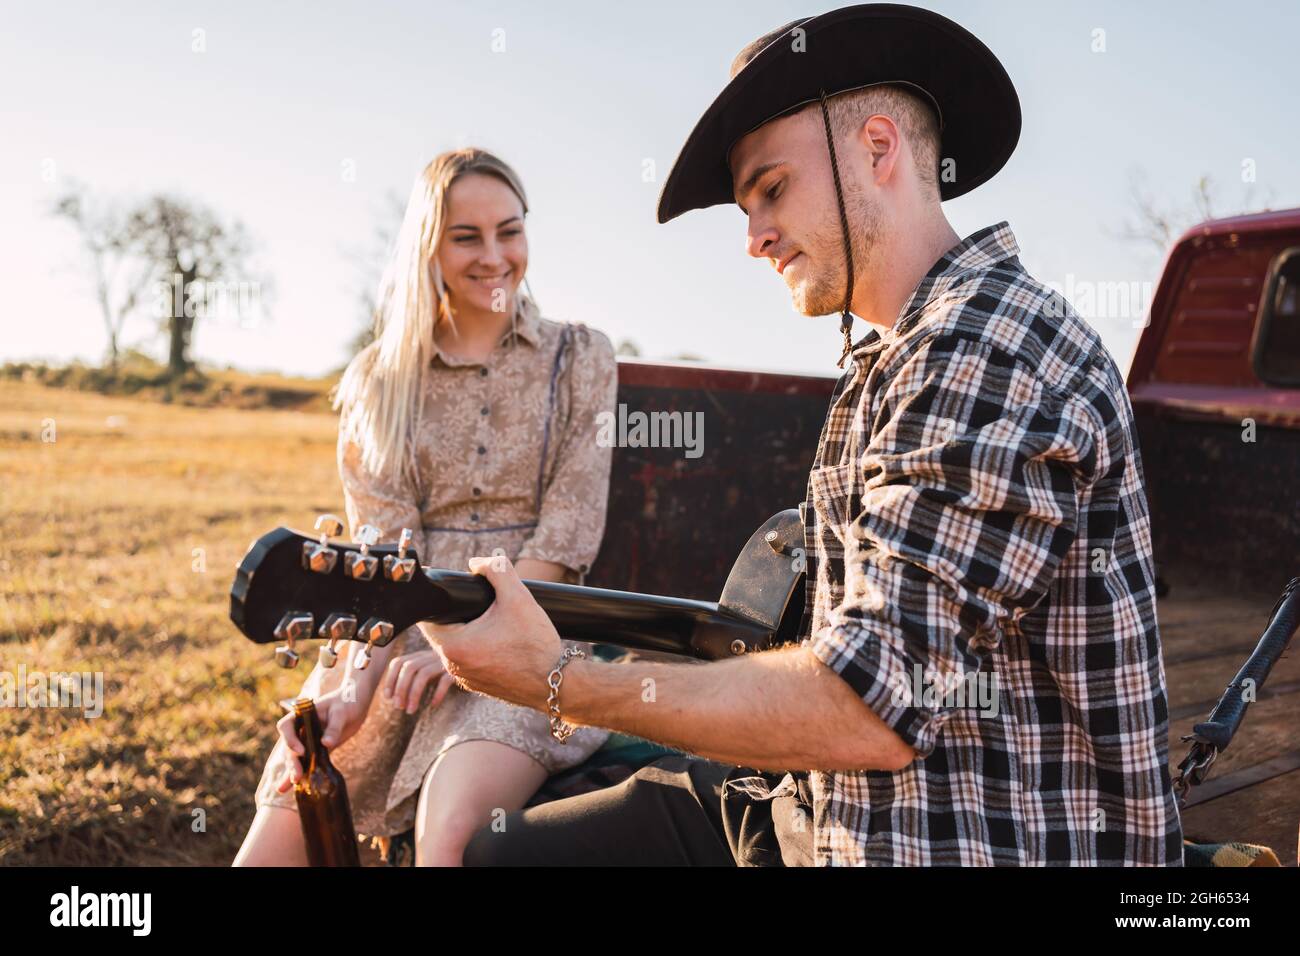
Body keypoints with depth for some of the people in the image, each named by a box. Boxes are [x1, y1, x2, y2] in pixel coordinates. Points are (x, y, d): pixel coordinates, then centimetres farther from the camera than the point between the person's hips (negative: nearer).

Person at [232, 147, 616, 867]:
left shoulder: (580, 359, 6)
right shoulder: (379, 380, 11)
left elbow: (567, 531, -3)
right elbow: (384, 549, 0)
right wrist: (357, 685, -16)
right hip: (399, 637, 3)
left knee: (448, 828, -31)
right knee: (276, 840, -14)